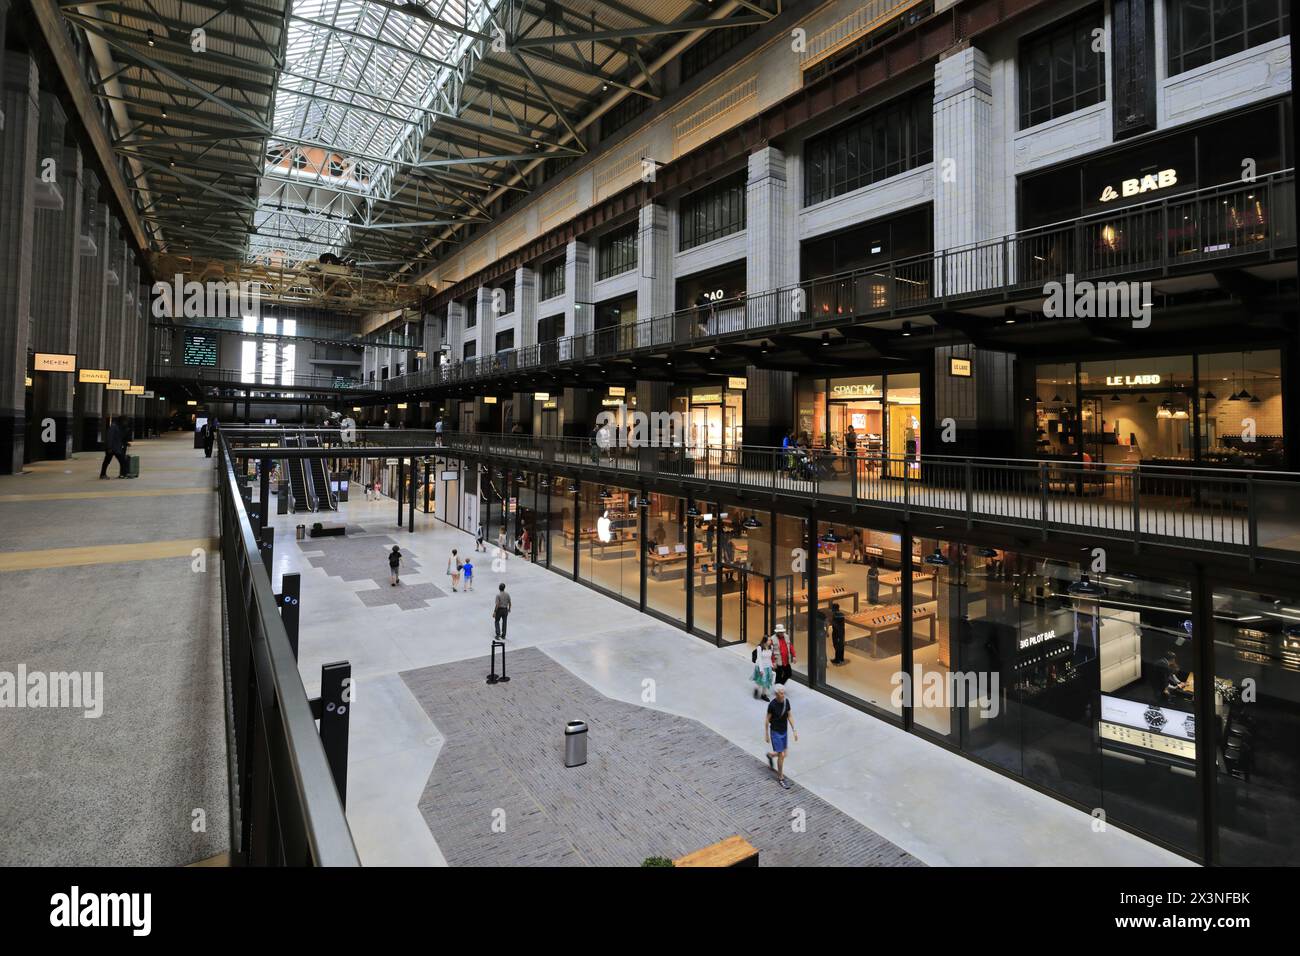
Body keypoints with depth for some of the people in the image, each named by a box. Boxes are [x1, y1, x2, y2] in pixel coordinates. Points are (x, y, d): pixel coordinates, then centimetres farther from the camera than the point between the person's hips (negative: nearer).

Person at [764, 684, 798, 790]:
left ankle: (770, 755, 46)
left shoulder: (786, 702, -7)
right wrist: (766, 734, -5)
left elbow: (789, 716, 5)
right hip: (775, 733, -6)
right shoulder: (772, 705, -22)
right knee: (781, 755, -4)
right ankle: (780, 778, 14)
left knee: (783, 754, 15)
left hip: (784, 731, 6)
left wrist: (794, 730, 2)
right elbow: (767, 720, -11)